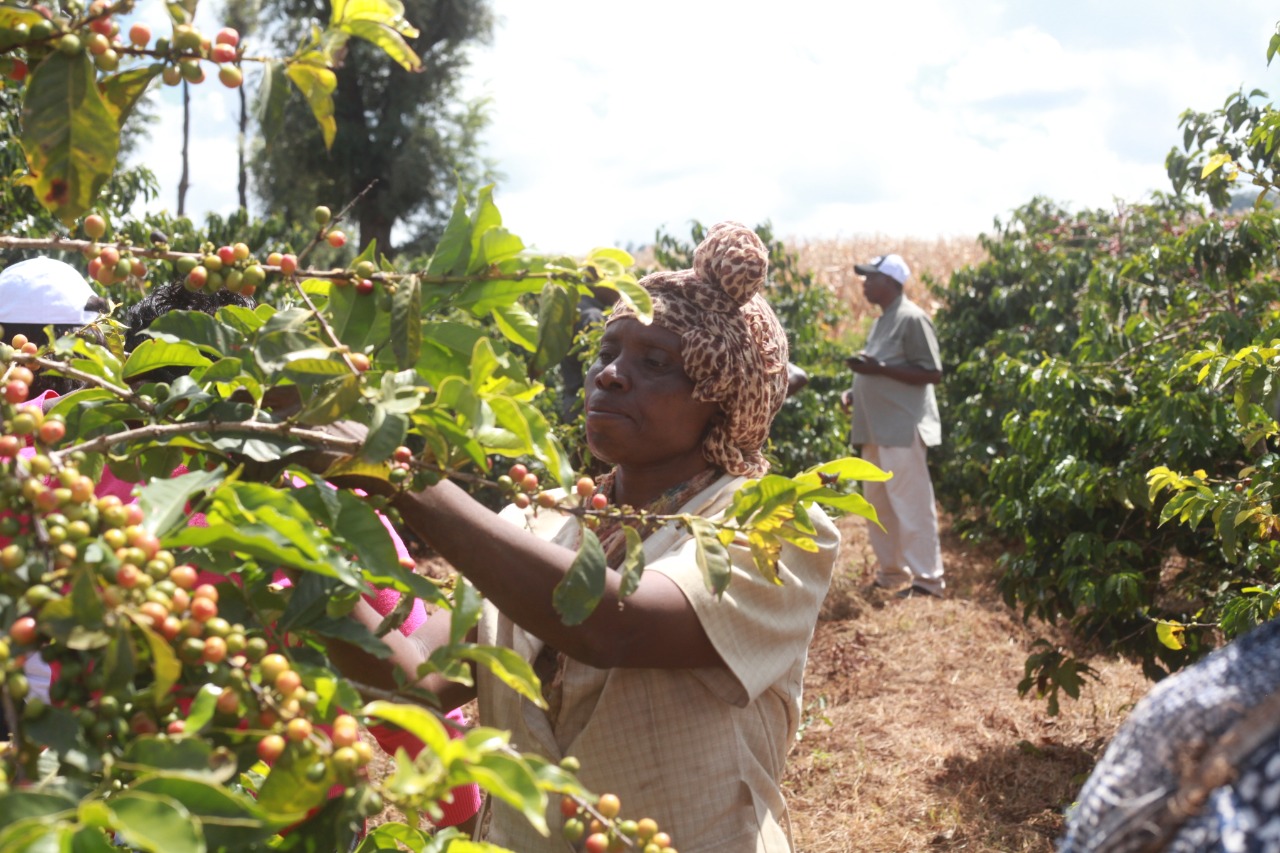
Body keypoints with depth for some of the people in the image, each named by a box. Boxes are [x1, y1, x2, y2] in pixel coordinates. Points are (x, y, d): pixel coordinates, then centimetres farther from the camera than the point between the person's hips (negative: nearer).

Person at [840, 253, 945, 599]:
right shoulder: (882, 321, 16)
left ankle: (927, 577, 2)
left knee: (910, 504, -5)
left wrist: (879, 368, -22)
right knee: (878, 504, 14)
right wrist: (855, 393, 8)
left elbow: (933, 374, -16)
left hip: (903, 429, -10)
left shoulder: (911, 319, -11)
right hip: (877, 429, 10)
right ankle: (893, 572, 25)